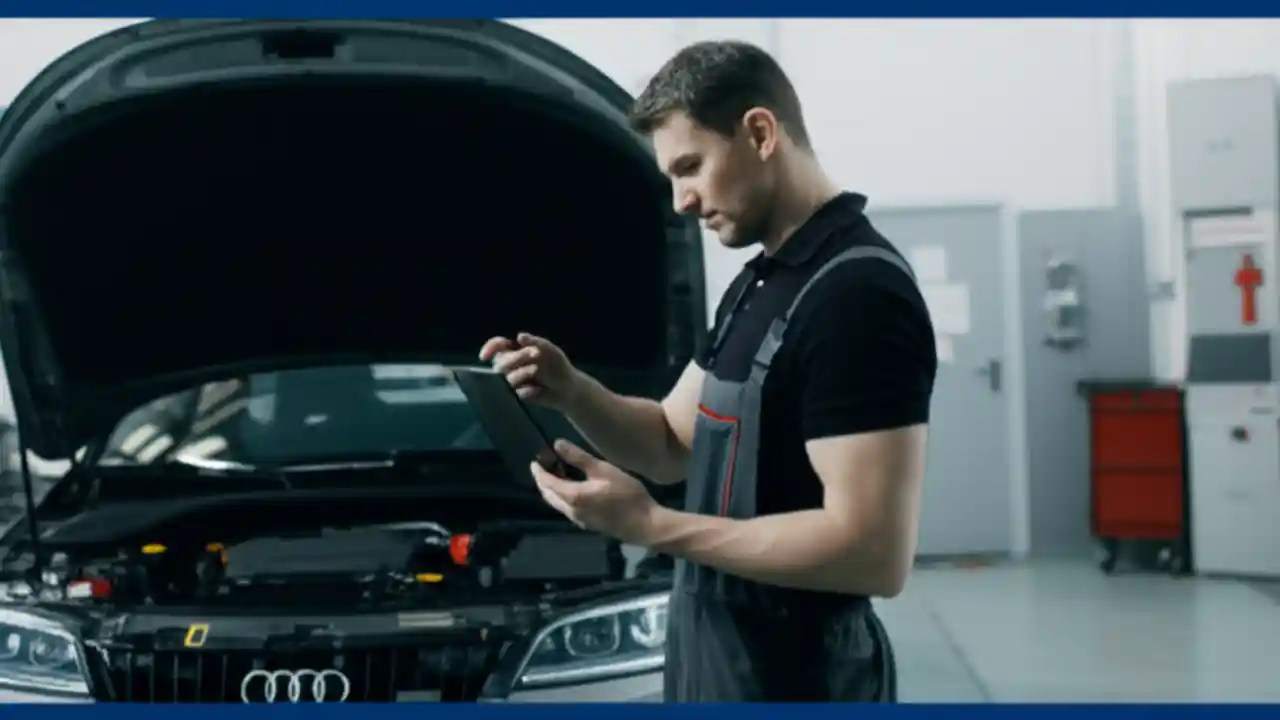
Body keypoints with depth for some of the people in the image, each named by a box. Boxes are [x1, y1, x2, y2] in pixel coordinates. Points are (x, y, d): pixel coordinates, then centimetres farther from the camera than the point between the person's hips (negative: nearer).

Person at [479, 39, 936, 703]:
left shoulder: (859, 296, -21)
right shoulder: (757, 286, 11)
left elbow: (874, 551, -26)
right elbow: (673, 444, 16)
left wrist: (649, 525, -24)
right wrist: (571, 393, -3)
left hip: (795, 682, -9)